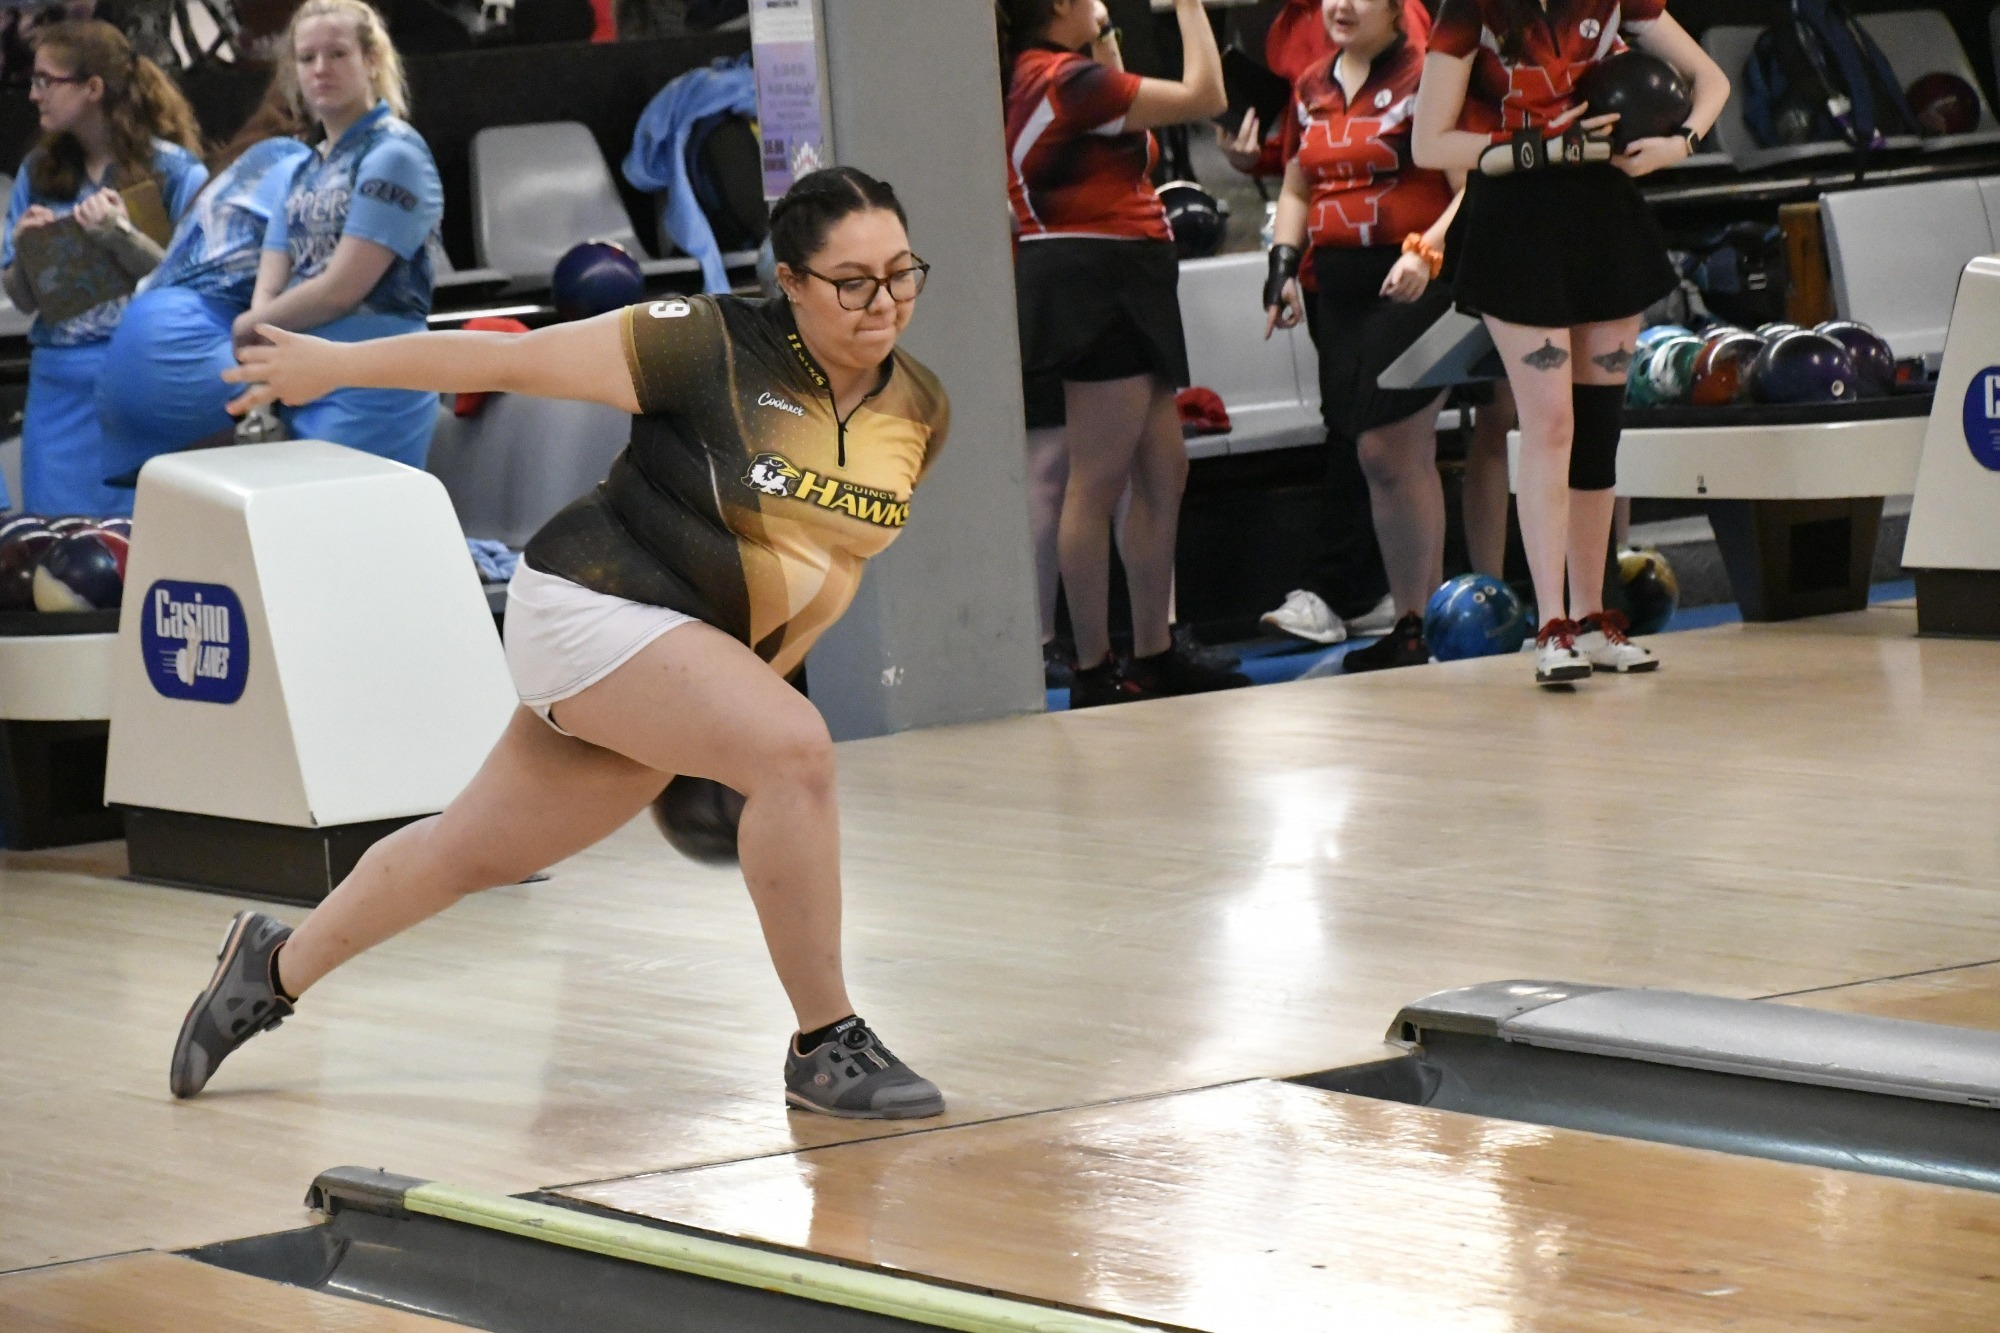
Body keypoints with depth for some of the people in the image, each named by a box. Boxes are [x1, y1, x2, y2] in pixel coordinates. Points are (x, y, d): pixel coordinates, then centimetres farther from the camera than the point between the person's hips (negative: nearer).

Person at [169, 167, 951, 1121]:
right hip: (592, 605, -7)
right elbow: (517, 359, -12)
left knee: (476, 853, 17)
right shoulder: (717, 348, -20)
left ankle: (275, 968, 40)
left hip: (702, 653, 7)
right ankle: (825, 1050, -16)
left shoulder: (920, 414, -3)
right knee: (792, 749, -28)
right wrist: (337, 364, -6)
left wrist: (774, 662, 7)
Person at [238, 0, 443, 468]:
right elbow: (268, 293, 8)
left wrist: (240, 329, -4)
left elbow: (340, 289, -15)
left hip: (369, 396, -8)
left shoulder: (393, 155, -9)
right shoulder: (306, 170, 15)